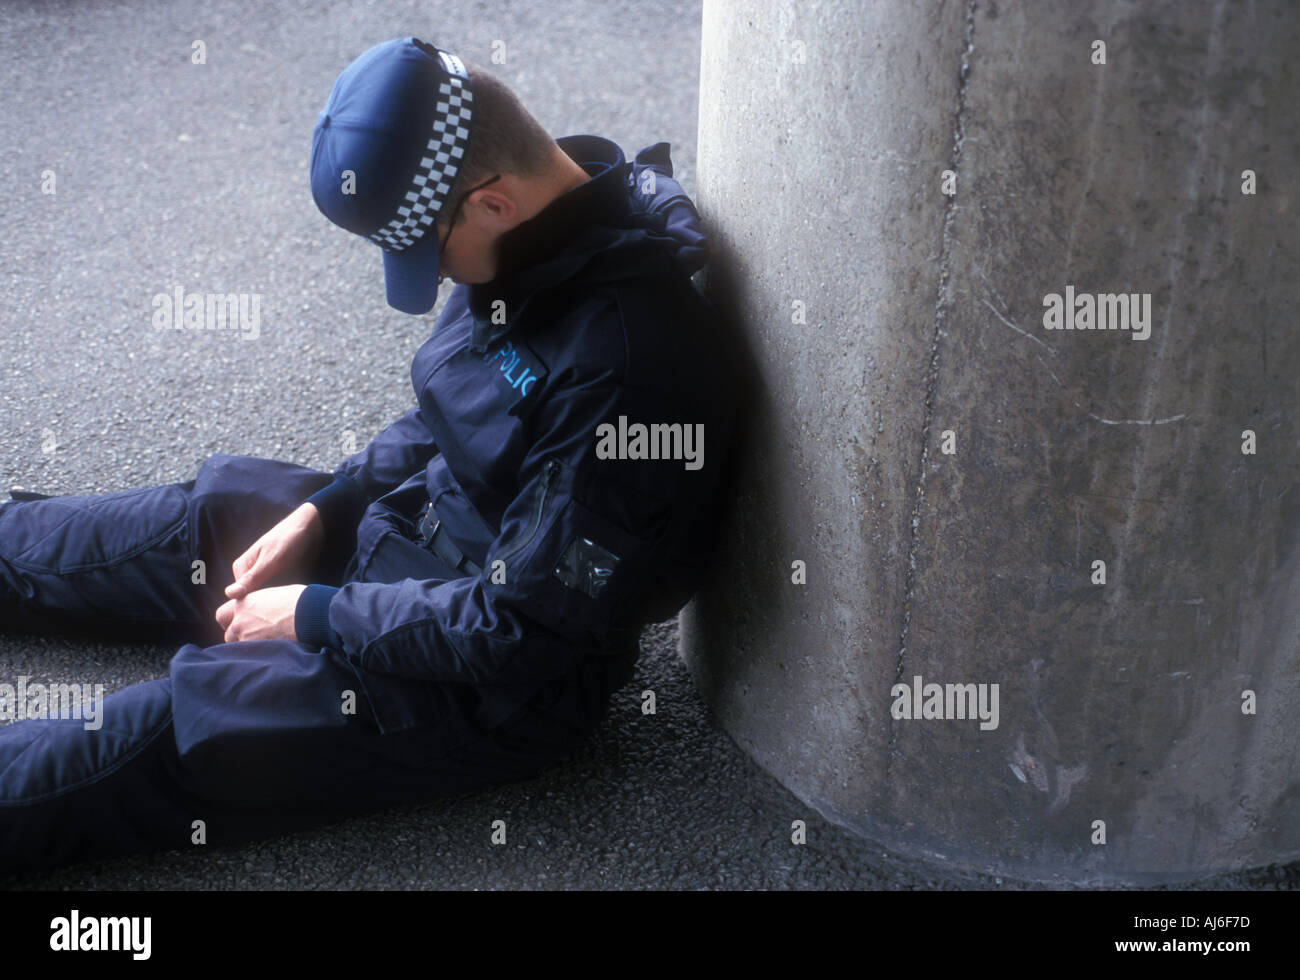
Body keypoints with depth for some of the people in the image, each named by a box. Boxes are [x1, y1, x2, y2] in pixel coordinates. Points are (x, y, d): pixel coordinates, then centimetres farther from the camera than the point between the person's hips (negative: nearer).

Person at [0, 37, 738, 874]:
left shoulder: (624, 361, -34)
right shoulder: (536, 251, -6)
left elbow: (520, 632, -28)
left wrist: (317, 616, -18)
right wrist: (319, 513, 1)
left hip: (499, 691, -8)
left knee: (175, 731, -13)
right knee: (191, 523, 17)